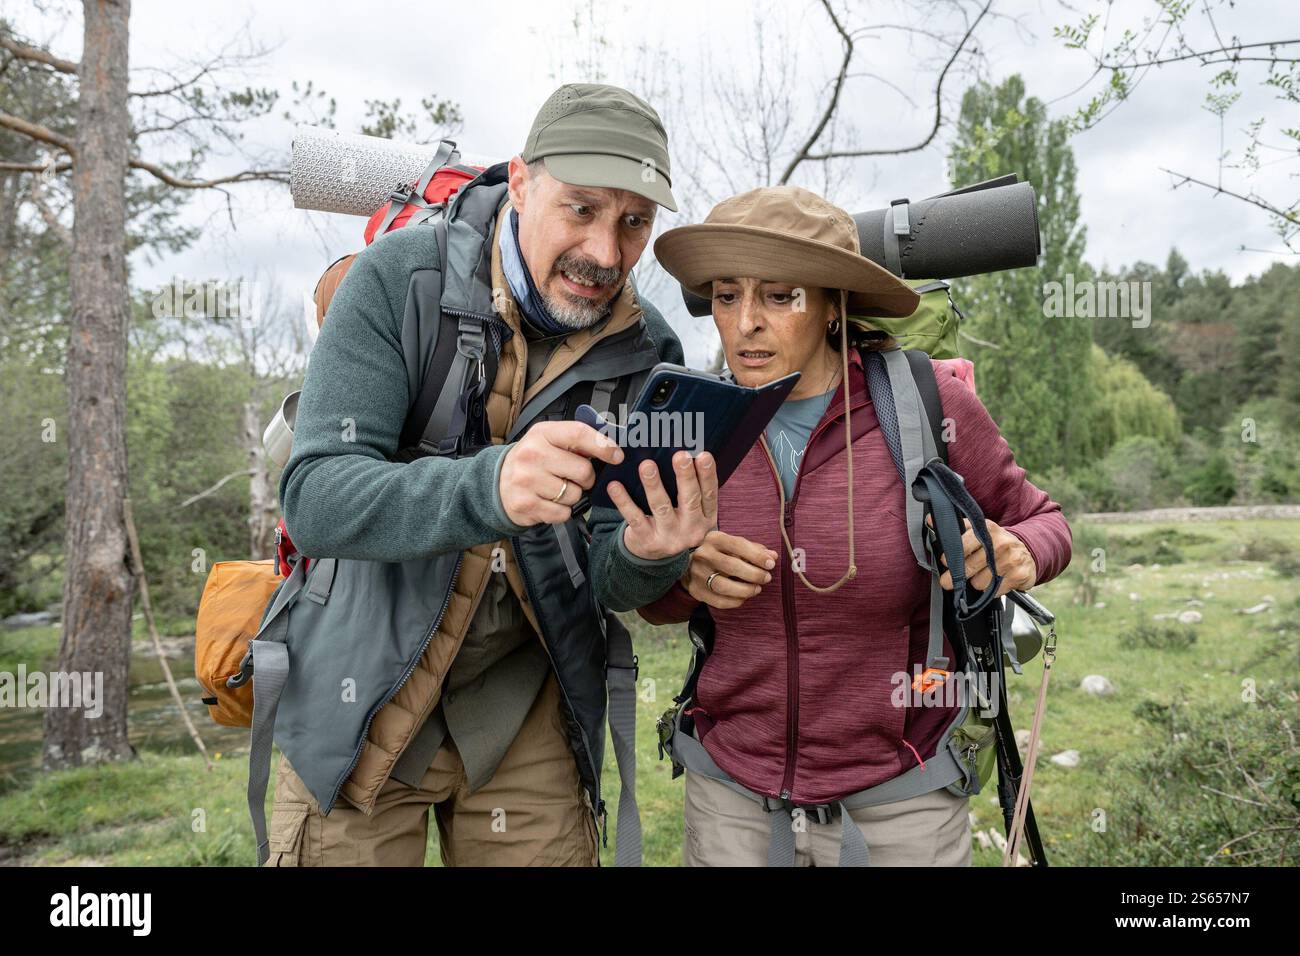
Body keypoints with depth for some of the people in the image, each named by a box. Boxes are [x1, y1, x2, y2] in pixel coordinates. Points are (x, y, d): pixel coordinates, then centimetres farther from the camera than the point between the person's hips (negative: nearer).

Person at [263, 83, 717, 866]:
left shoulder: (649, 353, -8)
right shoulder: (399, 279, -15)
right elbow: (315, 499, -24)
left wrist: (652, 552, -31)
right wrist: (488, 488, -43)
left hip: (523, 712, 2)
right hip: (361, 697, -1)